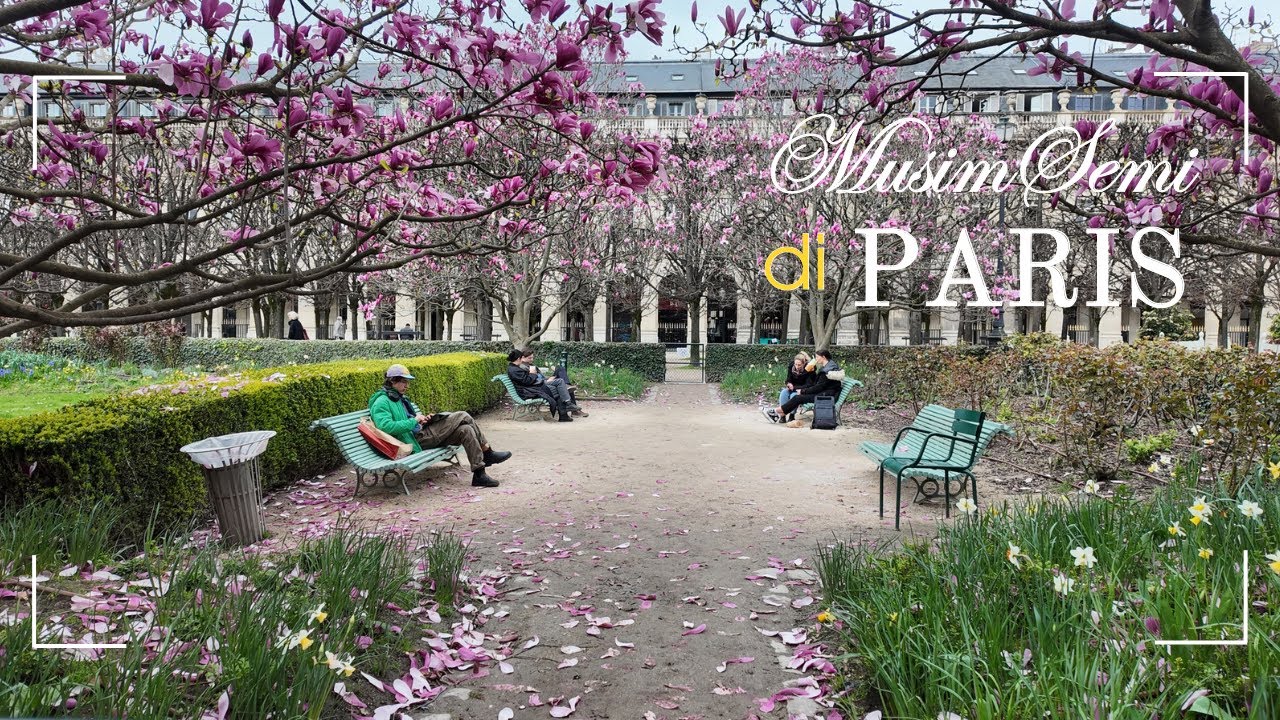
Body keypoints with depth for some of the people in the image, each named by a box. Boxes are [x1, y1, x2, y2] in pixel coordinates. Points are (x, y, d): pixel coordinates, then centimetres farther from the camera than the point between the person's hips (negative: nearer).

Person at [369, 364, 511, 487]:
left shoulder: (400, 397, 22)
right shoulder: (381, 402, -9)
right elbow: (385, 426, -25)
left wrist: (422, 419, 8)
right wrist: (414, 421, -20)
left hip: (423, 433, 9)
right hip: (417, 439, -9)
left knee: (465, 430, -10)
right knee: (463, 417, -16)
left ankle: (479, 474, -9)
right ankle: (487, 452, -6)